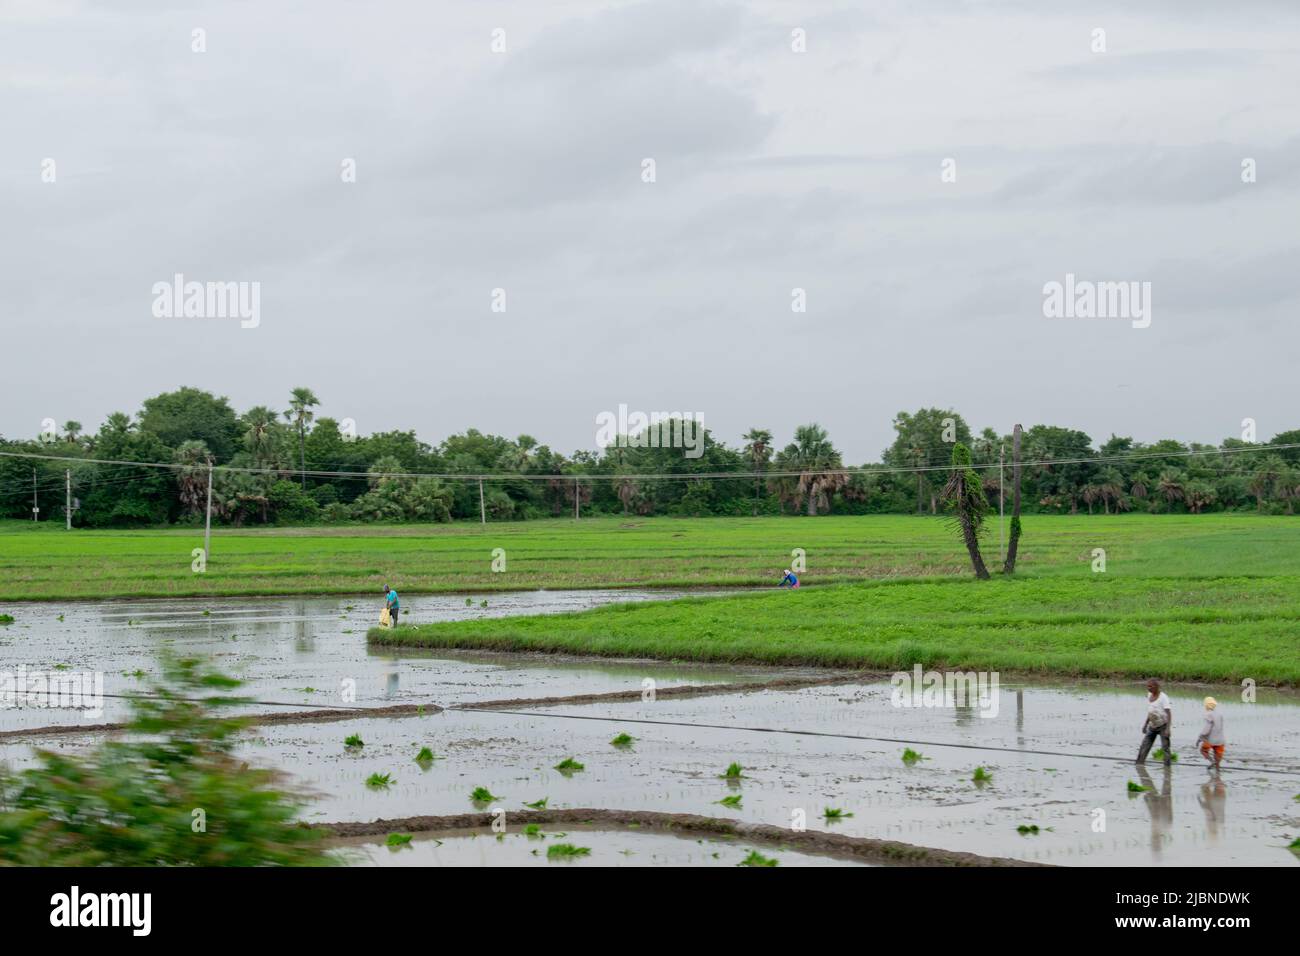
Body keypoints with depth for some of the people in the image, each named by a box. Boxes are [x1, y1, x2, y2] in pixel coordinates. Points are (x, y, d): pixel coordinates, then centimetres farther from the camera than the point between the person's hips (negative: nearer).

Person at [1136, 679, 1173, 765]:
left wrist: (1168, 728, -27)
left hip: (1163, 726, -7)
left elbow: (1169, 713, -20)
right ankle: (1139, 764, 9)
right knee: (1144, 747, 4)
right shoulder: (1149, 695, 6)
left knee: (1166, 747, -8)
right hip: (1152, 726, 7)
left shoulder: (1163, 697, -16)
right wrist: (1145, 724, 18)